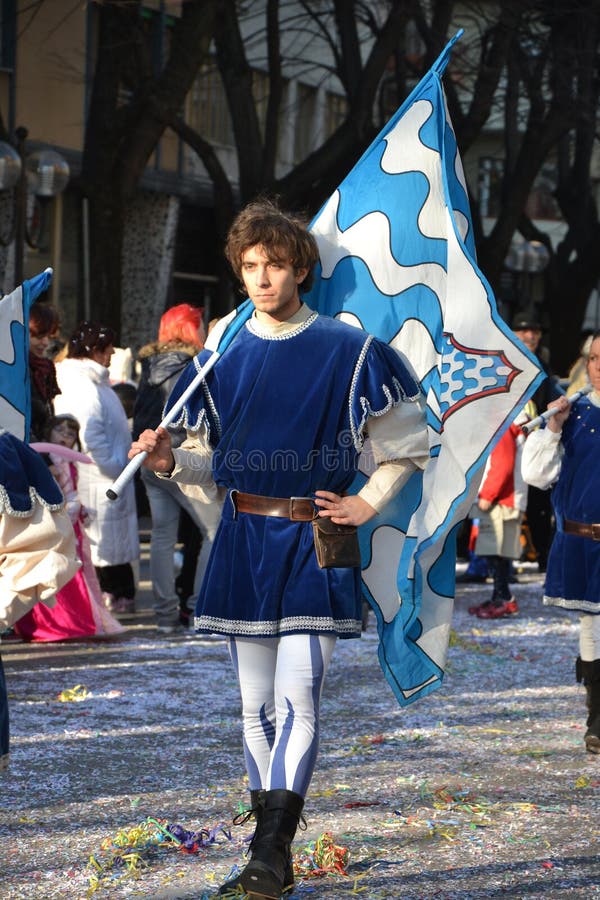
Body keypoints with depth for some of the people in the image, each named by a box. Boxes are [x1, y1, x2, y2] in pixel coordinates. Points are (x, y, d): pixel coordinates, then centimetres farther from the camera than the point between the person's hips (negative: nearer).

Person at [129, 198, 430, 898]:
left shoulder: (348, 350, -2)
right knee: (256, 705, 7)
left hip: (314, 543, -4)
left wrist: (366, 503, -3)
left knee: (297, 696, -14)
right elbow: (210, 464, 12)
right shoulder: (223, 357, 7)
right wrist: (171, 461, -8)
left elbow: (407, 440, 7)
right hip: (243, 541, 4)